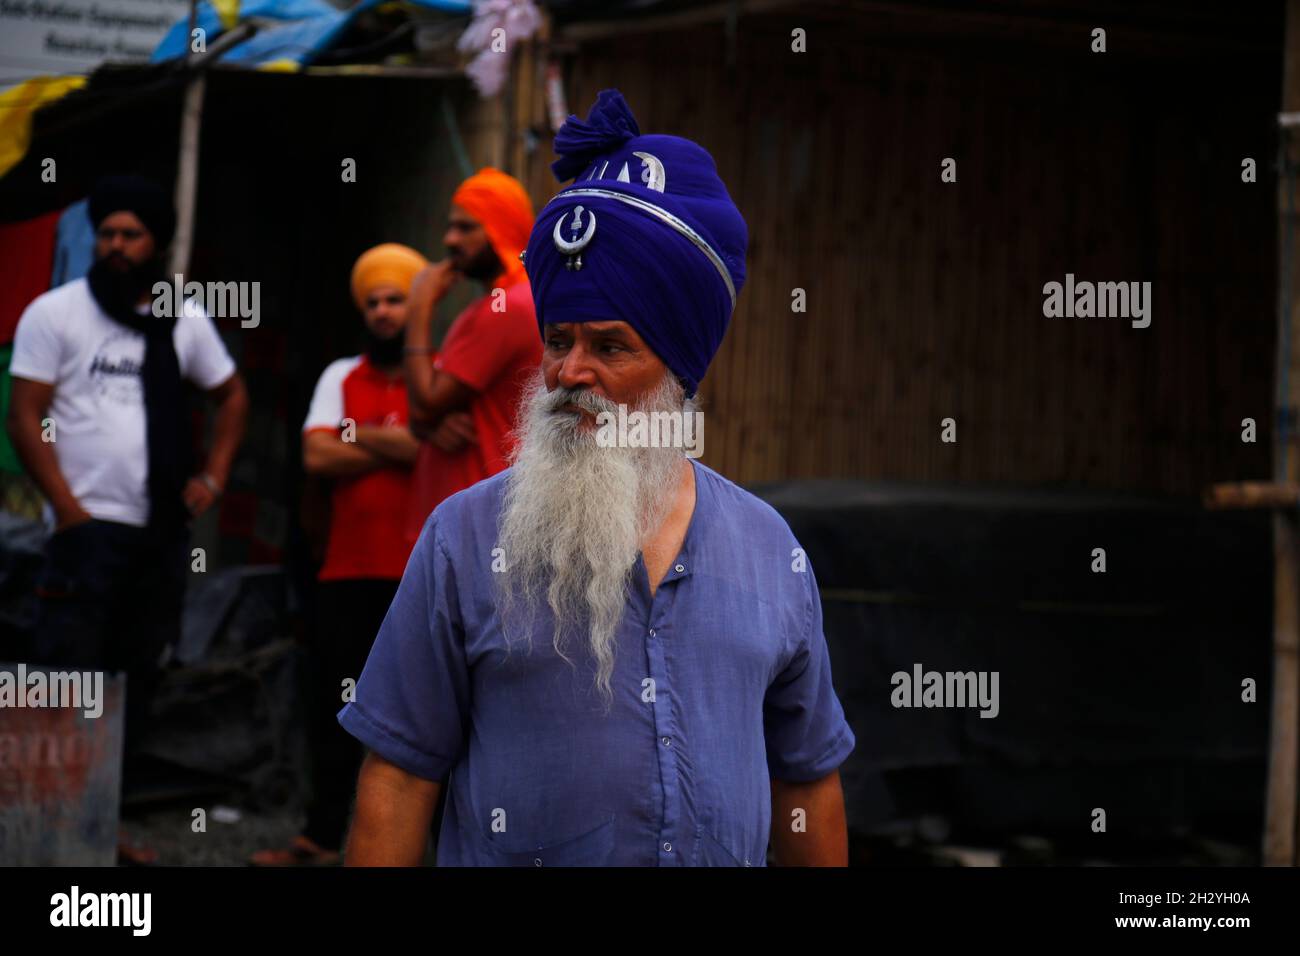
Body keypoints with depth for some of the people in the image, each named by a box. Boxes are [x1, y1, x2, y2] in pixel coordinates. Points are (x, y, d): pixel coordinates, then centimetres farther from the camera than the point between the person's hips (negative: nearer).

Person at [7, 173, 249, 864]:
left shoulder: (184, 322, 11)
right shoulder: (55, 313, -1)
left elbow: (232, 396, 25)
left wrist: (213, 478, 11)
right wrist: (69, 510, -13)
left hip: (162, 533, 5)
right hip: (88, 526, -5)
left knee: (136, 680, 8)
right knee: (67, 676, -12)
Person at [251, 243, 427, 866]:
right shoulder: (341, 377, 12)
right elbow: (317, 457, -1)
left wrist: (360, 434, -9)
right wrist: (398, 448, -7)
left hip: (422, 573, -4)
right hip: (348, 572, 4)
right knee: (336, 703, 7)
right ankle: (321, 838, 13)